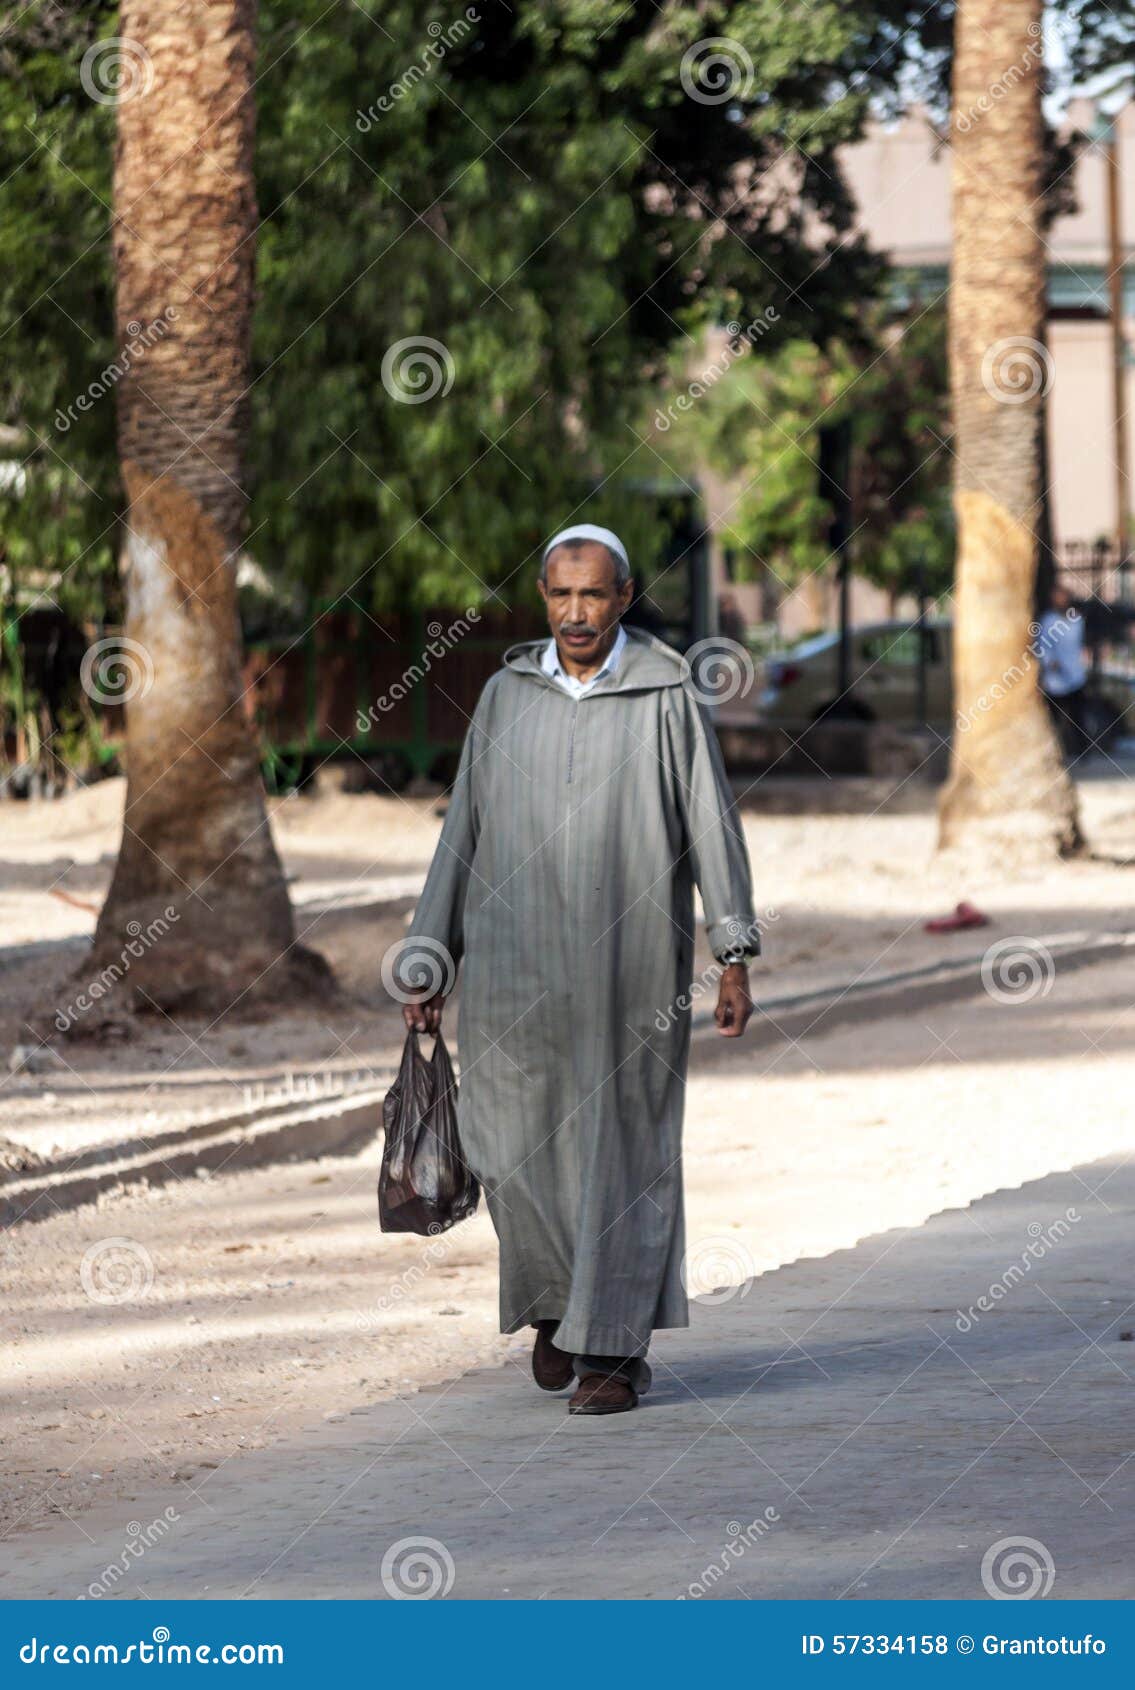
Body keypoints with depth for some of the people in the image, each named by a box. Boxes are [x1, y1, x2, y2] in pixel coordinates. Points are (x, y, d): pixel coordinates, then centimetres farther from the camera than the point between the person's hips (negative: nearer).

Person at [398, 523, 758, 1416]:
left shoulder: (667, 698, -2)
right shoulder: (506, 696, 7)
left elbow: (712, 826, -2)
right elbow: (465, 833, 10)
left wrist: (735, 958, -8)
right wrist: (430, 963, 7)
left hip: (631, 969, -2)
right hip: (520, 966, 3)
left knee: (621, 1152, -2)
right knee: (520, 1149, 1)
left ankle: (612, 1349, 4)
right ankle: (560, 1298, 29)